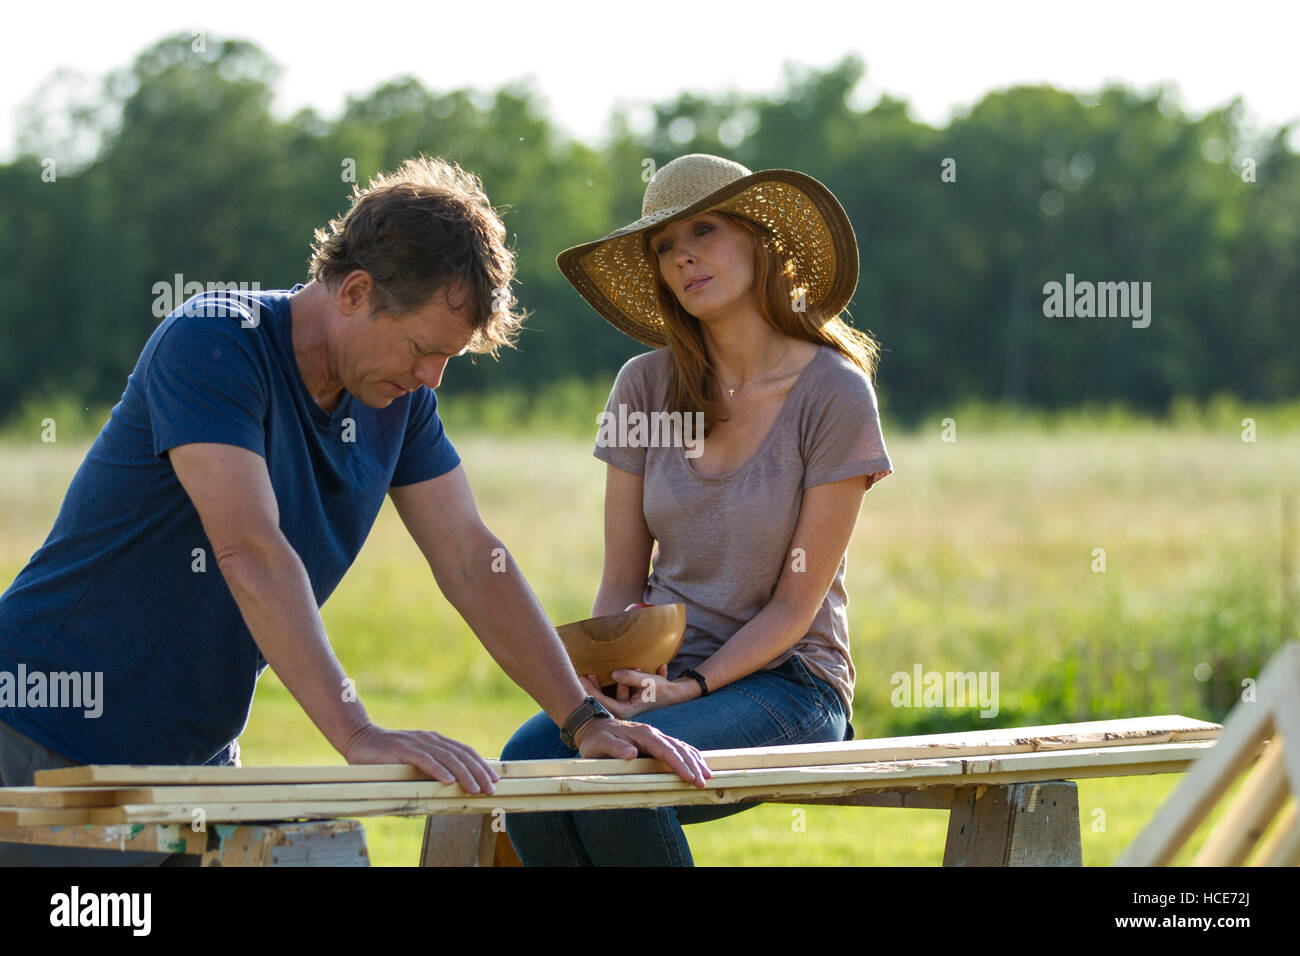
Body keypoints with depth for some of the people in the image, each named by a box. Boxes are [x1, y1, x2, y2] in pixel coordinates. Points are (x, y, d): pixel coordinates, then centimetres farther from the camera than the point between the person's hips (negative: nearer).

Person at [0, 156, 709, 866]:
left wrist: (586, 721, -8)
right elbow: (251, 553, -32)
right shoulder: (211, 345, -22)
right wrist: (358, 735, -39)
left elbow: (470, 561, 3)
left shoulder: (400, 397, 3)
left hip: (198, 754, 7)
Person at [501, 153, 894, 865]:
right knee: (527, 759, -29)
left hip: (786, 685, -4)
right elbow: (621, 584, 6)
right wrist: (597, 682, -13)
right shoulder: (646, 386, 5)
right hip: (655, 676, 4)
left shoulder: (834, 394, -8)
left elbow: (796, 604, -7)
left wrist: (690, 688, -18)